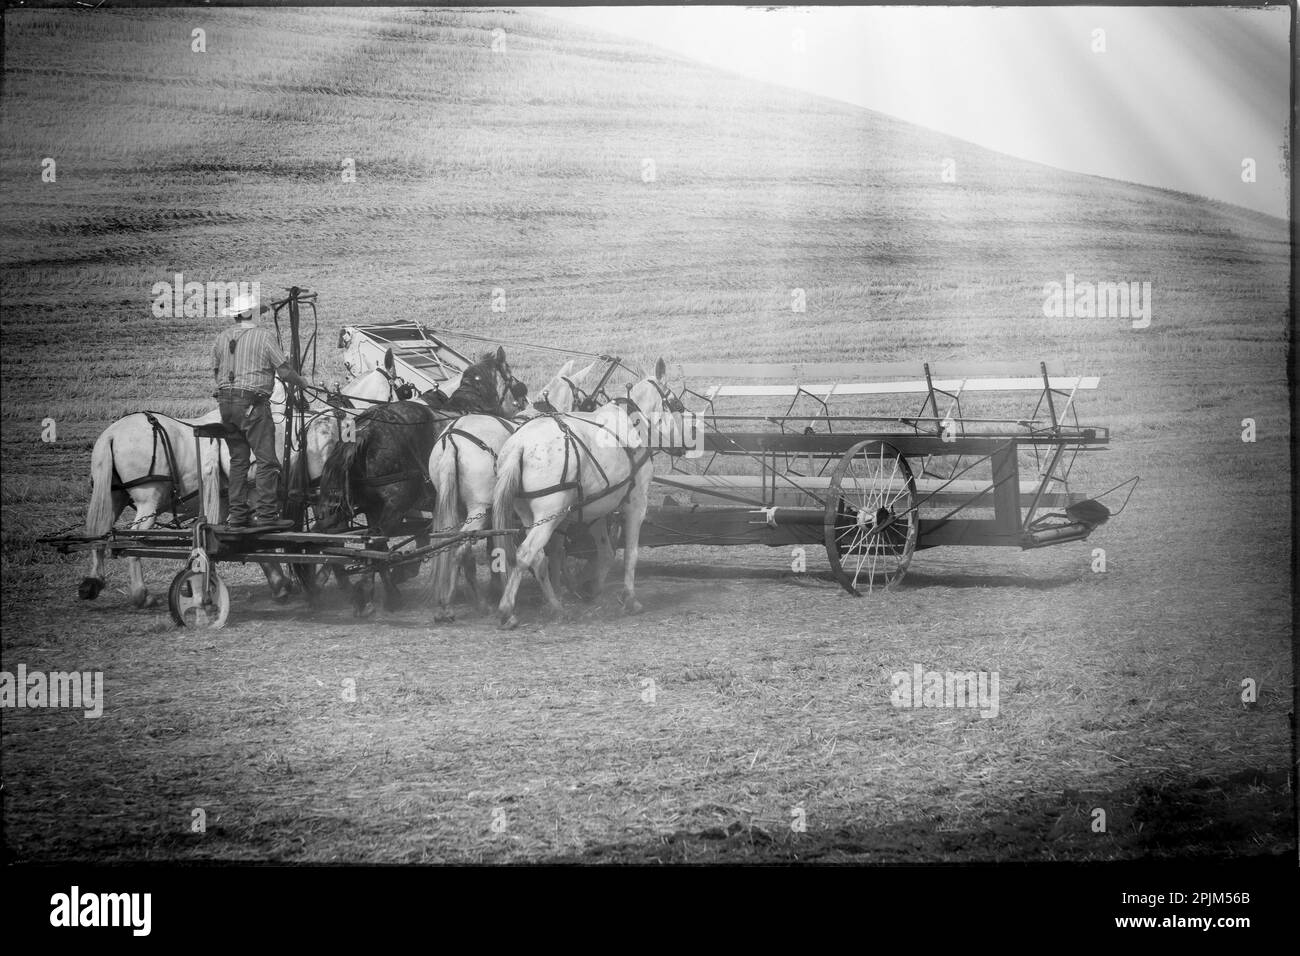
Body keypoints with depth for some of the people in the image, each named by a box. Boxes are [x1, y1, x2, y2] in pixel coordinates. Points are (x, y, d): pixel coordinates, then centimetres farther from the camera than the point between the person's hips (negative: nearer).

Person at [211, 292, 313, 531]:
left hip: (226, 402, 7)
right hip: (253, 403, -7)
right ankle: (266, 514, -8)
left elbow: (216, 371, 17)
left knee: (238, 459, 13)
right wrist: (303, 383, 9)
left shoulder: (223, 337, 11)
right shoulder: (264, 336, -7)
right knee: (267, 460, -3)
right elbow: (284, 370, -7)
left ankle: (237, 516, 13)